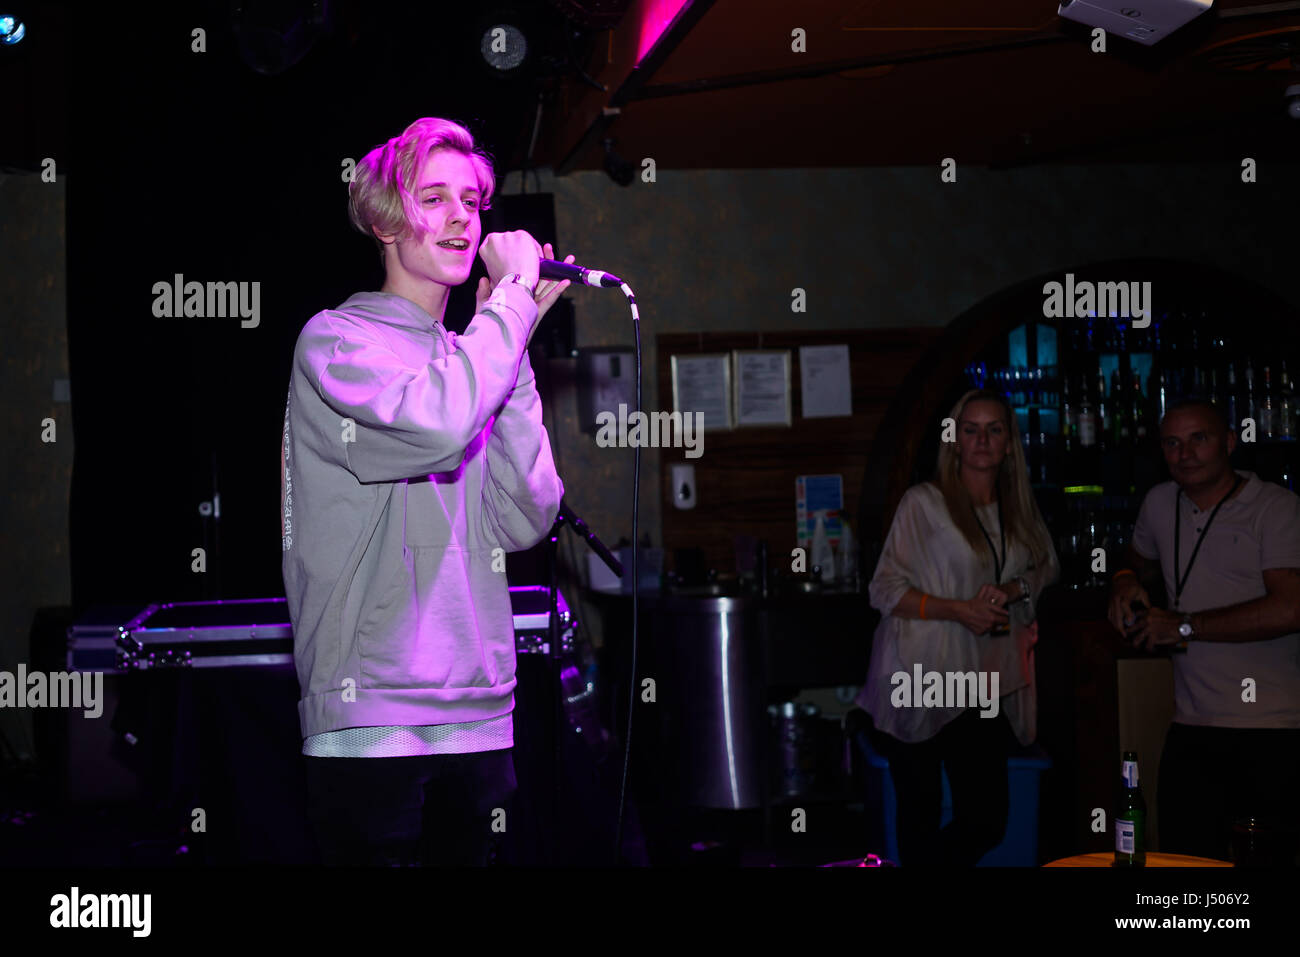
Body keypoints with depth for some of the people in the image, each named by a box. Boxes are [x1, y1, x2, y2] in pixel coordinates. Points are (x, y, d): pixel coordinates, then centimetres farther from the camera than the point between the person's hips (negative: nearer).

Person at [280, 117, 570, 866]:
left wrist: (515, 337, -1)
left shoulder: (470, 360, 14)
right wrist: (514, 295, -11)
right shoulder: (338, 341, -4)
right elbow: (436, 425, -25)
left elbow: (525, 522, 2)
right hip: (371, 723, -6)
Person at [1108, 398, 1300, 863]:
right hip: (1193, 727, 5)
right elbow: (1143, 561, 34)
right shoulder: (1159, 503, 12)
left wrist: (1184, 626, -13)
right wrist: (1125, 580, 9)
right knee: (1185, 857, 3)